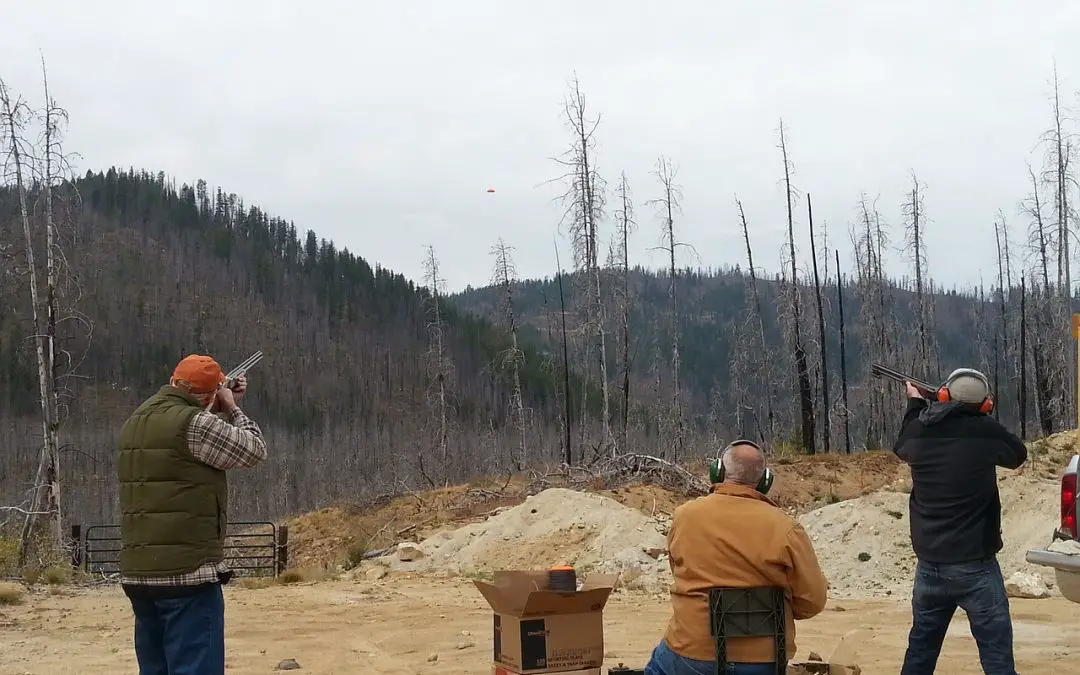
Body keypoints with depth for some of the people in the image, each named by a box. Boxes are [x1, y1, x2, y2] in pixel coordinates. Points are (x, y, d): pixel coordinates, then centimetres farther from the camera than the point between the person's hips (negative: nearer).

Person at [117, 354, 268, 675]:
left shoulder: (136, 422, 14)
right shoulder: (193, 422, -13)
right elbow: (254, 450, -3)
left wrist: (225, 409, 22)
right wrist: (232, 408, 11)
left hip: (137, 573, 9)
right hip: (188, 572, -9)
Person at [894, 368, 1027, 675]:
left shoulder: (918, 431, -1)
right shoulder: (985, 432, -13)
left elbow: (900, 447, 23)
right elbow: (1018, 454, 8)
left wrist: (915, 403, 36)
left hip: (929, 566, 5)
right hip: (975, 566, -5)